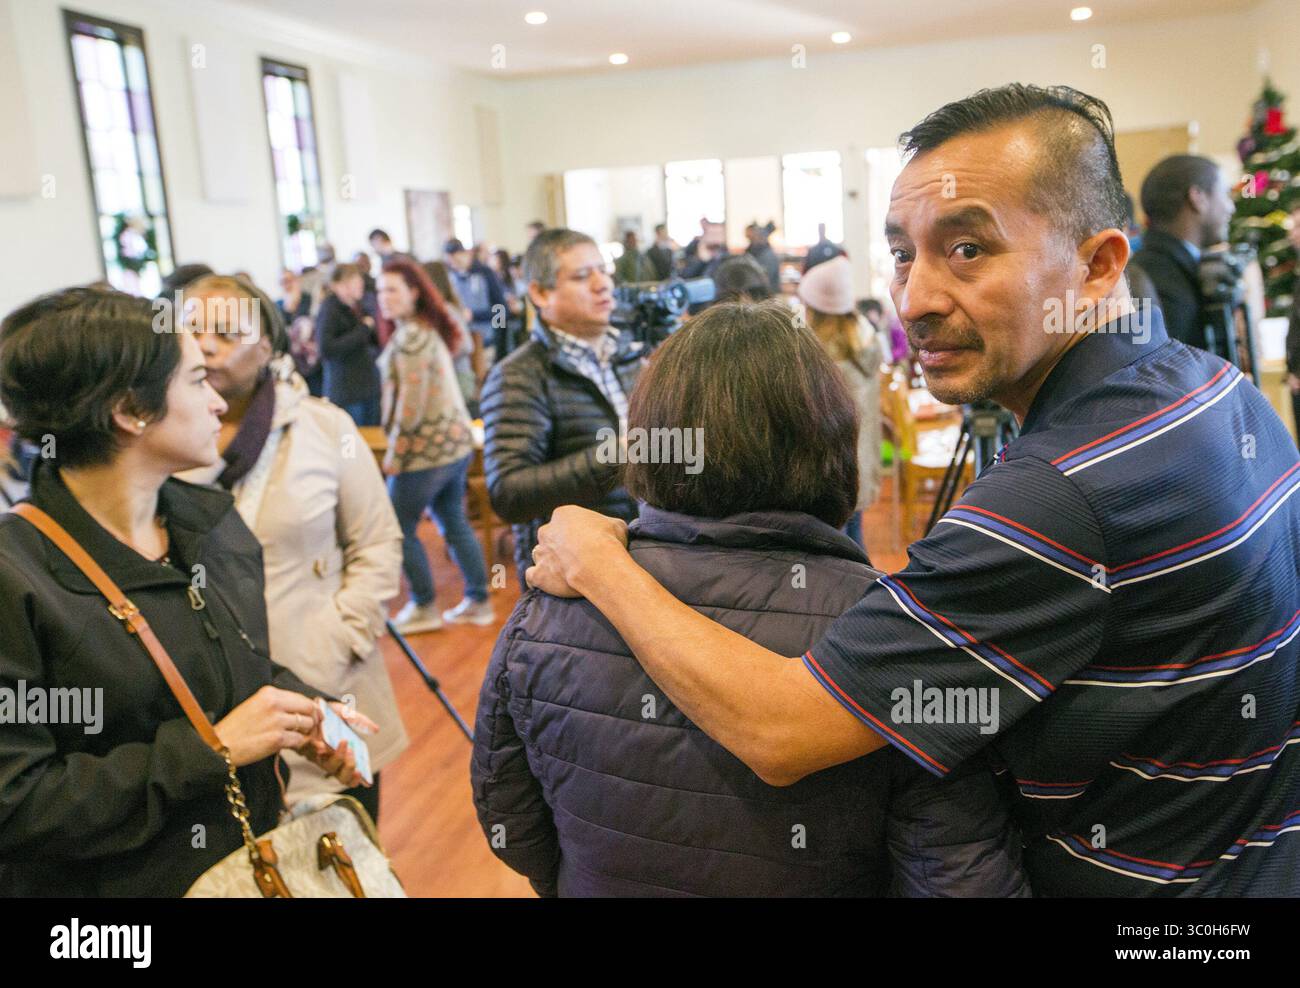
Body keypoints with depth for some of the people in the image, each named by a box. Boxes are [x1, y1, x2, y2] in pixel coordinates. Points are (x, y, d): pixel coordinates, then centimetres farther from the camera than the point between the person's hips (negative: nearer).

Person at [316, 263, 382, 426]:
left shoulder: (357, 309, 11)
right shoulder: (330, 310, -9)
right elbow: (326, 349, -22)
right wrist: (363, 329, -16)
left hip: (370, 387, 7)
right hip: (345, 394, -7)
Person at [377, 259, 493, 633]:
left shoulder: (409, 336, -16)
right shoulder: (431, 329, 13)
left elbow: (411, 403, -20)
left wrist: (394, 454, -13)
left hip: (427, 448, -9)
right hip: (456, 441, 10)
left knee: (399, 529, 3)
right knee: (454, 522, 15)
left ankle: (423, 607, 13)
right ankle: (478, 602, 22)